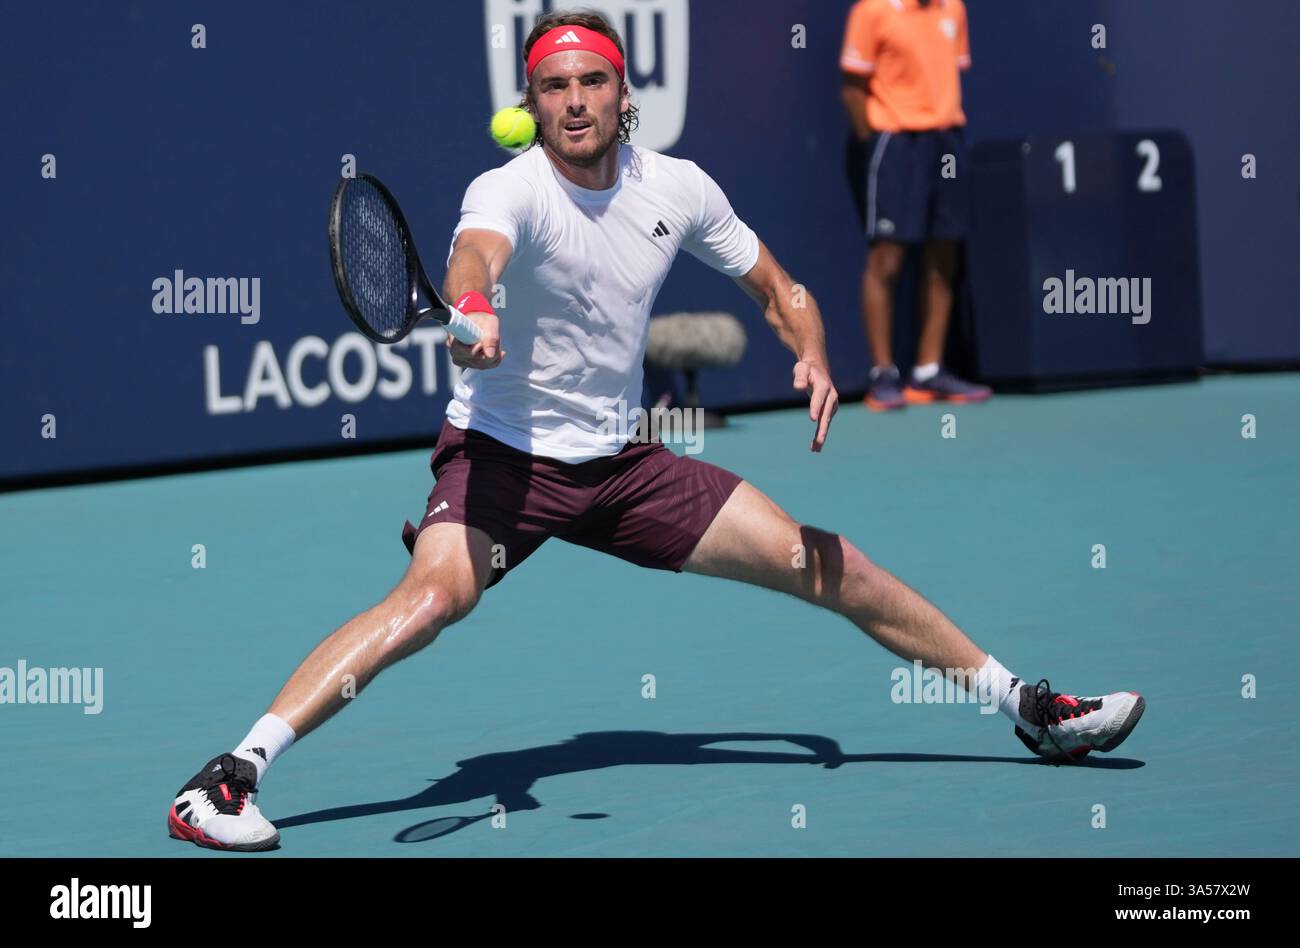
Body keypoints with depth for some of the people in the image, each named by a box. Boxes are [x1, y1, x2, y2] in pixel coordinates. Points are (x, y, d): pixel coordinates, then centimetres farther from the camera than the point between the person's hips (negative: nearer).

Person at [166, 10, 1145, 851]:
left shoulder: (677, 187, -2)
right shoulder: (510, 191, -18)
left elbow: (776, 286, 12)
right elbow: (475, 252, -43)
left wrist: (813, 357, -9)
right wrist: (474, 309, -67)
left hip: (623, 461, 5)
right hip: (504, 455, -5)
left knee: (832, 567, 2)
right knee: (434, 593, -33)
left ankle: (1027, 706, 18)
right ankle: (230, 777, -36)